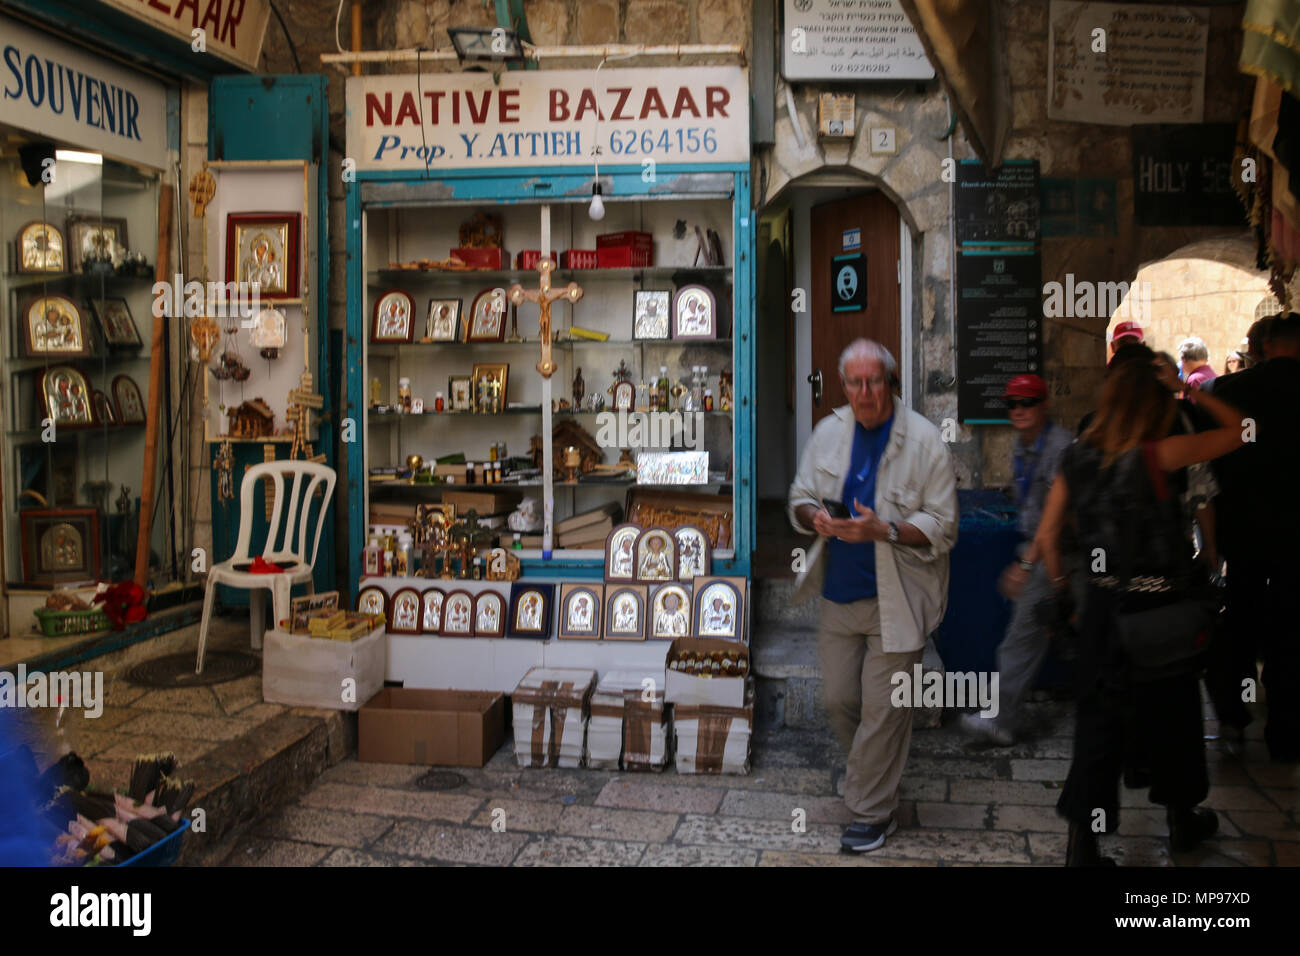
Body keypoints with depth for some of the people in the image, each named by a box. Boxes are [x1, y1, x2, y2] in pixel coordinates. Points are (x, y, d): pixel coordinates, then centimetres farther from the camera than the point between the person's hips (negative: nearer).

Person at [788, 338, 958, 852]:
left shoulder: (923, 440, -9)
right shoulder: (828, 432, 5)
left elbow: (942, 527, -9)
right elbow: (799, 498, 13)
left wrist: (883, 530, -25)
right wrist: (815, 516, -11)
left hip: (895, 598, -4)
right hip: (839, 593, 5)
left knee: (882, 711, 2)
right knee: (839, 701, 13)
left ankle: (871, 812, 19)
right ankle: (875, 773, 42)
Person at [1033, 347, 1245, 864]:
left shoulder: (1076, 458, -3)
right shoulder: (1156, 456, -17)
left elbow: (1046, 535, 1)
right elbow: (1238, 429, -5)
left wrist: (1062, 586, 14)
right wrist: (1186, 389, -3)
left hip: (1103, 605, 4)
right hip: (1160, 609, -3)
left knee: (1099, 722, 9)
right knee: (1172, 714, 18)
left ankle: (1082, 843, 10)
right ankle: (1182, 819, 39)